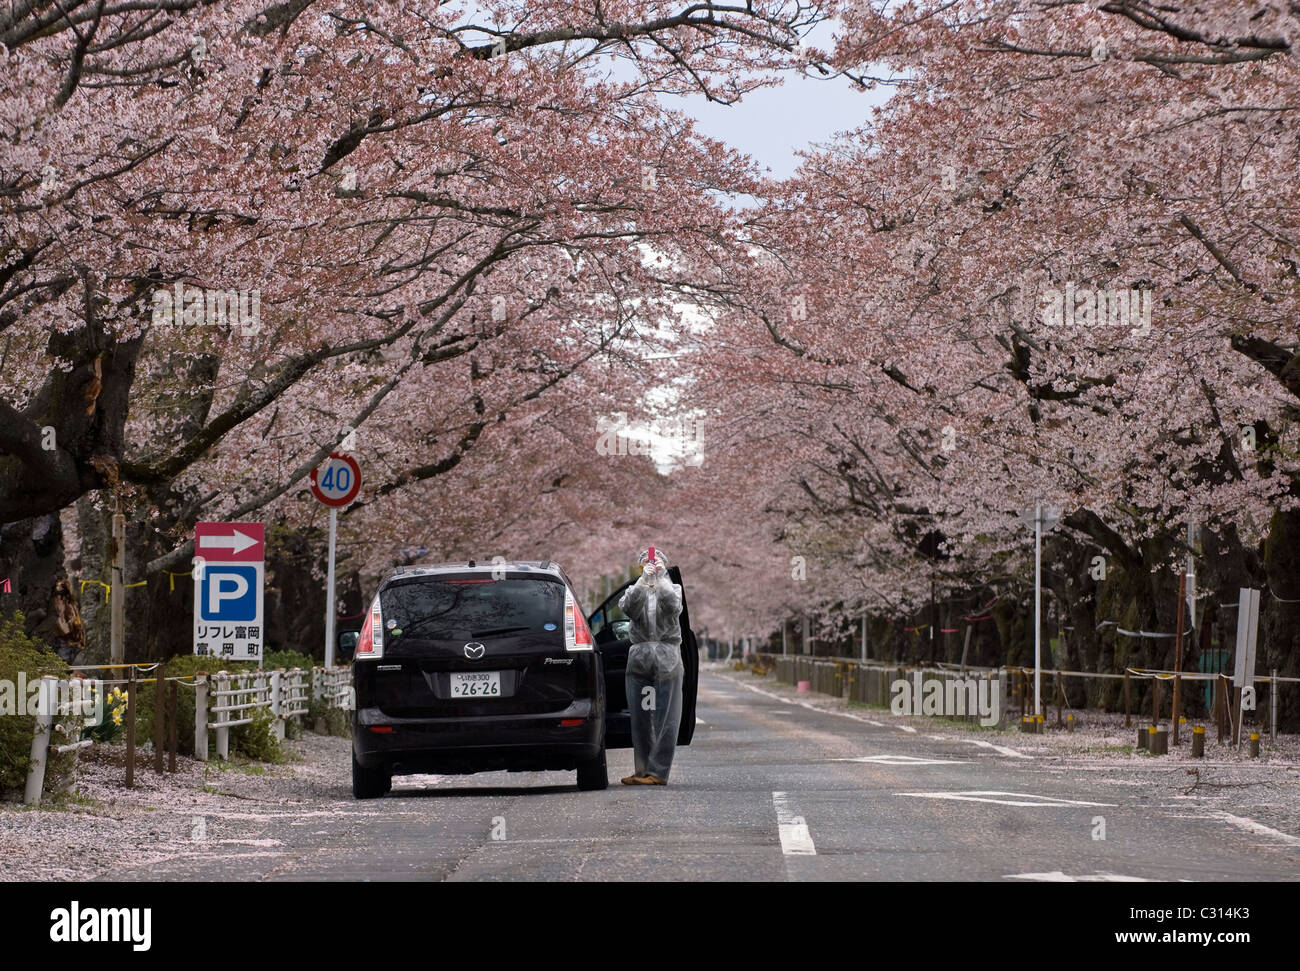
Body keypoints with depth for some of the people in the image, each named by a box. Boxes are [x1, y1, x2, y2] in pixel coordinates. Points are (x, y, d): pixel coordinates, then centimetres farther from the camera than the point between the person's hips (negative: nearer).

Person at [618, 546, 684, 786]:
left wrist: (662, 579, -23)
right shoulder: (635, 589, 13)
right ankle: (642, 770, 7)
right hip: (639, 658, 2)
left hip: (667, 660, -2)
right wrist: (643, 580, -23)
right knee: (639, 719, 2)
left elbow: (674, 607, -12)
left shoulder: (673, 589, 11)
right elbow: (628, 607, -10)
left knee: (665, 719, -7)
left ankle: (658, 771, -7)